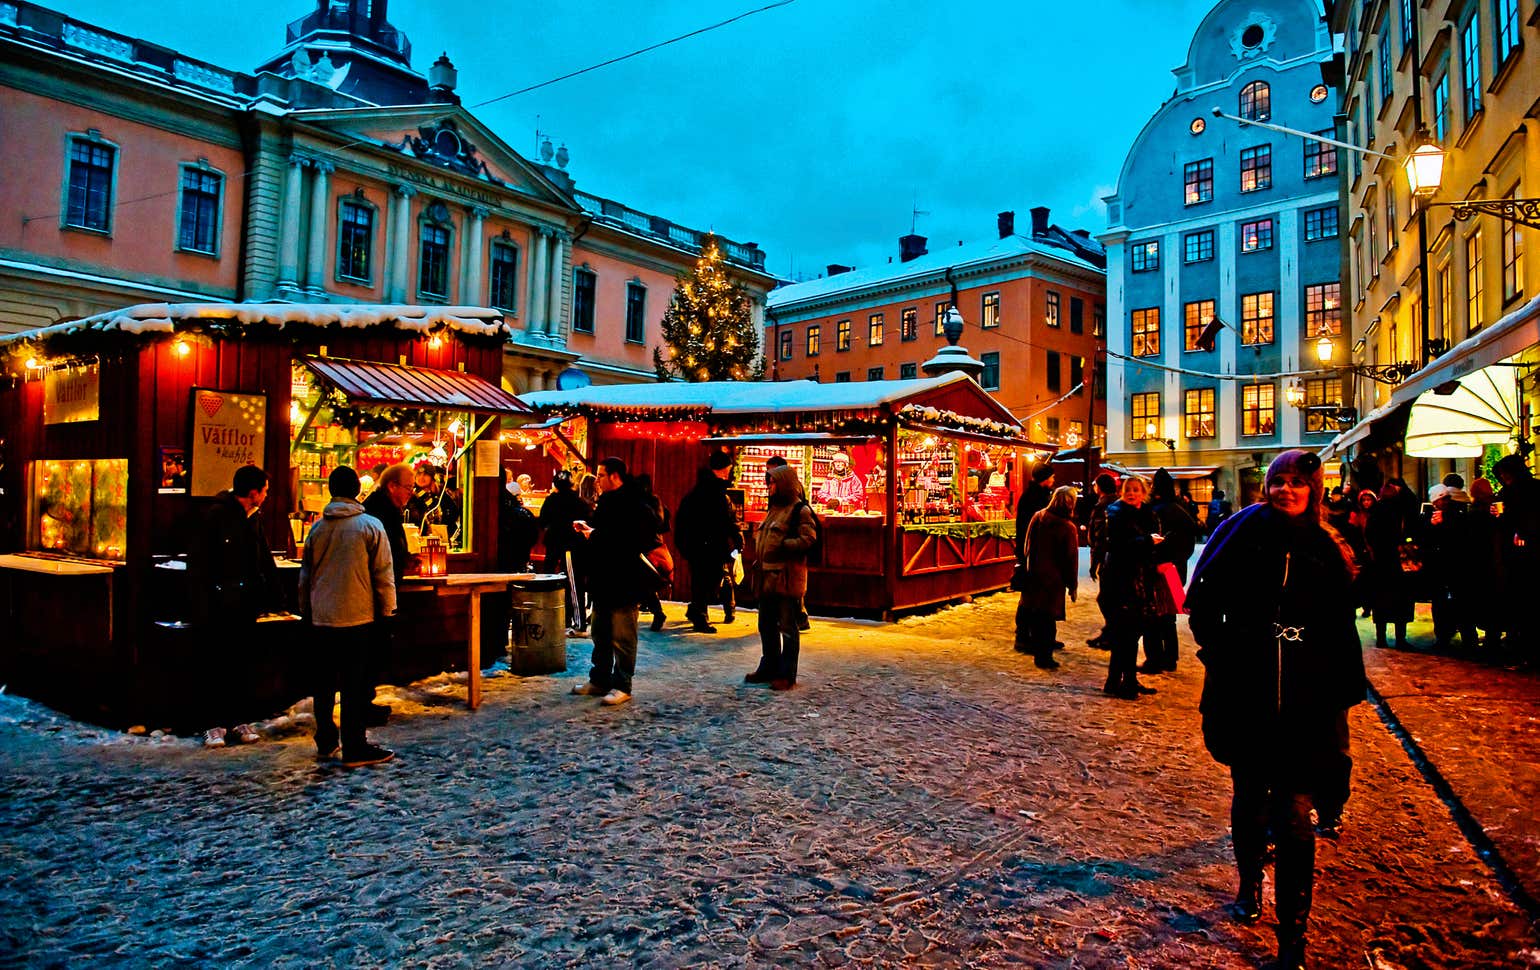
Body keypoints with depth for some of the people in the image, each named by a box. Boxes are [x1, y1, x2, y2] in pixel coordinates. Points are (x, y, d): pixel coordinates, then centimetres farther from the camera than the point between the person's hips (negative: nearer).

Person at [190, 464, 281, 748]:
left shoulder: (253, 519, 11)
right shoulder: (216, 515, -10)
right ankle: (215, 724, 11)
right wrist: (203, 605, -17)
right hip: (219, 605, -6)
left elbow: (265, 561, 15)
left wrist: (271, 598, 7)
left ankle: (239, 721, 18)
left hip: (245, 605, 6)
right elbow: (197, 562, -13)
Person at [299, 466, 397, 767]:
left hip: (321, 618, 5)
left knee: (324, 682, 15)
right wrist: (387, 610, 2)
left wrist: (306, 611, 23)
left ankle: (325, 742, 25)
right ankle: (355, 748, 2)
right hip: (358, 617, -4)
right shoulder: (371, 525, -9)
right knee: (355, 683, 0)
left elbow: (305, 576, 13)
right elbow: (383, 574, -8)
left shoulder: (317, 528, 4)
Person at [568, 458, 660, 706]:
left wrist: (597, 536, -23)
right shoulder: (606, 502, 15)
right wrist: (588, 530, 7)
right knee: (601, 634, 18)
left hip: (625, 583, -10)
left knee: (622, 637, -1)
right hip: (603, 581, 10)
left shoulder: (636, 506, -17)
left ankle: (622, 686, 9)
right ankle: (599, 681, 29)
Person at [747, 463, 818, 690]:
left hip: (787, 577, -9)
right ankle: (769, 668, 29)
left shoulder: (800, 510, -9)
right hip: (767, 576, 9)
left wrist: (782, 546, -18)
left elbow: (808, 539, -17)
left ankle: (787, 675, 8)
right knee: (767, 625, 16)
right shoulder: (774, 508, 18)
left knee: (788, 628, 0)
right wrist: (759, 559, 14)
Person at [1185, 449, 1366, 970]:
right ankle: (1249, 884, 39)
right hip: (1243, 695, 0)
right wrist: (1220, 654, -5)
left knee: (1293, 816, -3)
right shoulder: (1245, 535, 0)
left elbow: (1341, 631, 9)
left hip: (1303, 703, 0)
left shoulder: (1327, 550, 4)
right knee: (1249, 796, 16)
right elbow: (1204, 604, 4)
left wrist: (1342, 694, 4)